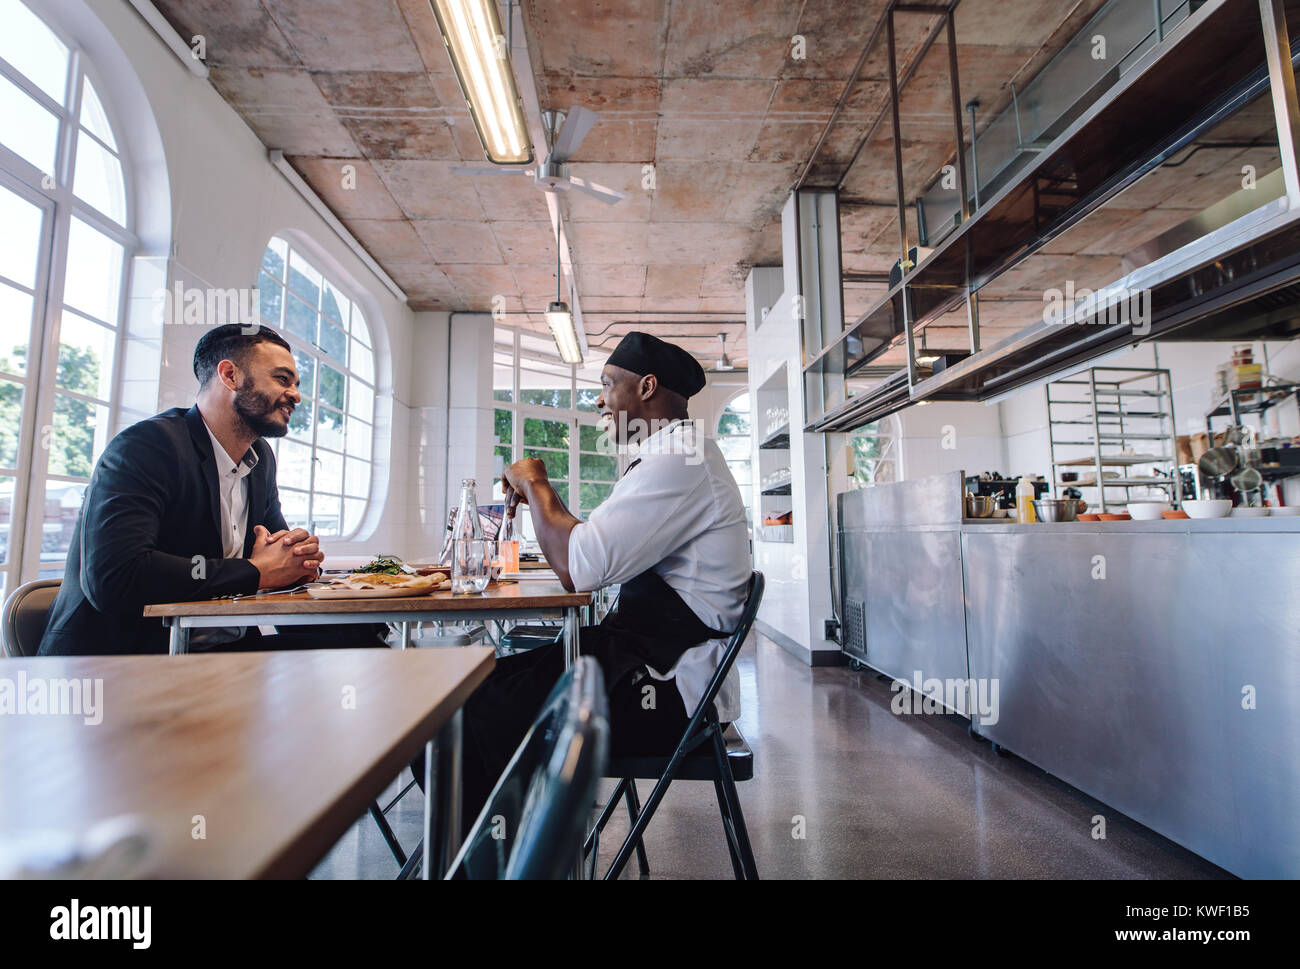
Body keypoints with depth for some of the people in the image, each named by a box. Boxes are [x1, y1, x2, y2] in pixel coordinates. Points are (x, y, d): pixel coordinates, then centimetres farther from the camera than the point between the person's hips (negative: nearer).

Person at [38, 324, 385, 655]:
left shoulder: (261, 458, 10)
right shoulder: (145, 444, -14)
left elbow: (279, 542, 20)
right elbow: (111, 577, -27)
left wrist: (299, 560, -6)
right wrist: (257, 572, -18)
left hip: (227, 647, 8)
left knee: (356, 637, -17)